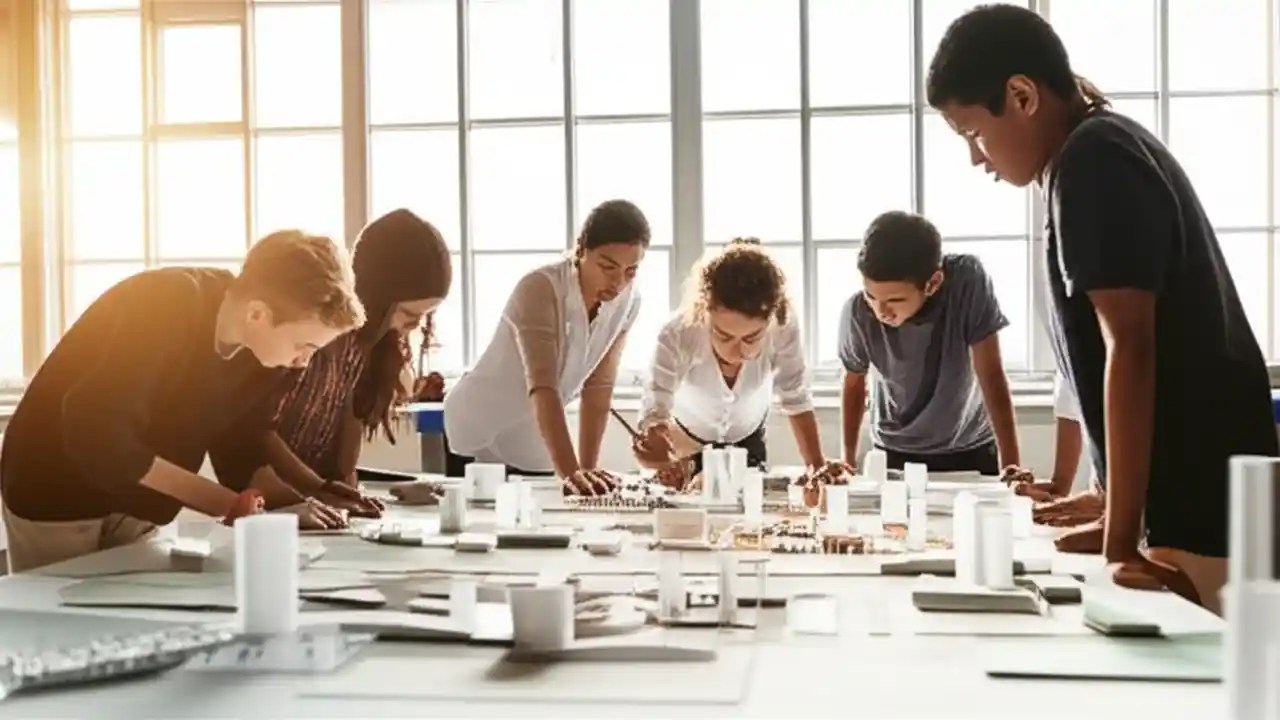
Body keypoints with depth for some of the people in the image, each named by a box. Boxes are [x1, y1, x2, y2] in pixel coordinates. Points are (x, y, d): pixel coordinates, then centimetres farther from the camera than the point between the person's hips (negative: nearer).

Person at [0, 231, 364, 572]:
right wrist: (227, 503, -32)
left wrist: (295, 500, -19)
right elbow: (96, 436, -34)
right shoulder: (163, 308, -30)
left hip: (134, 506, 6)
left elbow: (245, 454, 1)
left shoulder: (265, 355, -10)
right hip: (56, 497, -5)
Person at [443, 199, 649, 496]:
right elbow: (542, 387, -37)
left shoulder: (627, 301, -10)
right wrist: (570, 473, -47)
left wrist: (588, 469, -13)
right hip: (480, 439, -4)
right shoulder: (540, 289, -27)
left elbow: (598, 386, -8)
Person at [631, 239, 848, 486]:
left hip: (747, 440, 2)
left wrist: (817, 465, -28)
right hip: (687, 440, -1)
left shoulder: (783, 327, -35)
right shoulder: (677, 335, -40)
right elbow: (654, 411, -38)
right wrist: (654, 447, -61)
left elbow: (796, 400, -20)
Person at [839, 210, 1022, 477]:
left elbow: (991, 376, -24)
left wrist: (1012, 467, -25)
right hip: (895, 453, 1)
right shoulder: (857, 312, -24)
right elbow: (854, 383, -5)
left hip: (971, 448, 0)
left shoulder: (968, 280, -29)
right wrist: (848, 460, -1)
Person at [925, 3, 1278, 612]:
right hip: (1198, 498, 9)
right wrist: (1119, 510, 24)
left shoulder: (1092, 160, -14)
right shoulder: (1108, 150, 16)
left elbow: (1130, 347, -20)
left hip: (1198, 514, -9)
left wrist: (1122, 541, -19)